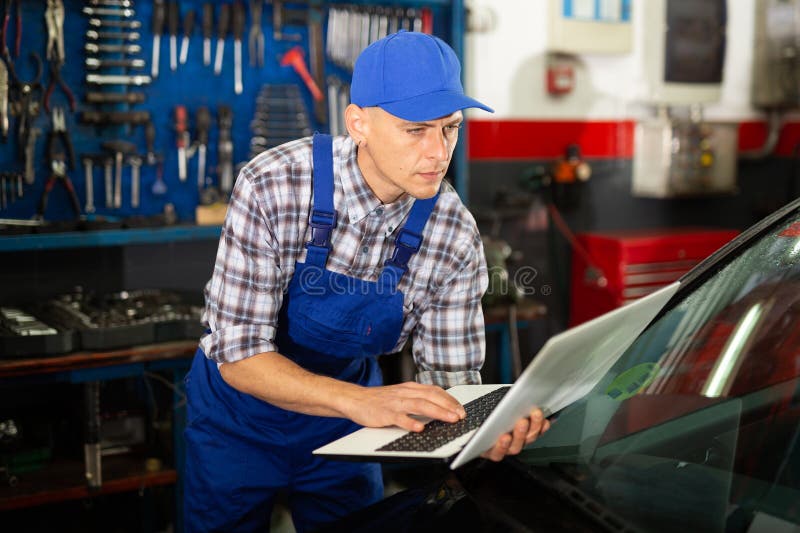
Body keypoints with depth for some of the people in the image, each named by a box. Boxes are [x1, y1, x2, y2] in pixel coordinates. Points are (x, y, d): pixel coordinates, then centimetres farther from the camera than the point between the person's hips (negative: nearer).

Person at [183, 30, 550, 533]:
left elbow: (450, 377, -12)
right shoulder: (273, 186, -29)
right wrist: (360, 401, -44)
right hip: (241, 412, -2)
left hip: (343, 420, 2)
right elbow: (240, 356, -29)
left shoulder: (455, 235, -19)